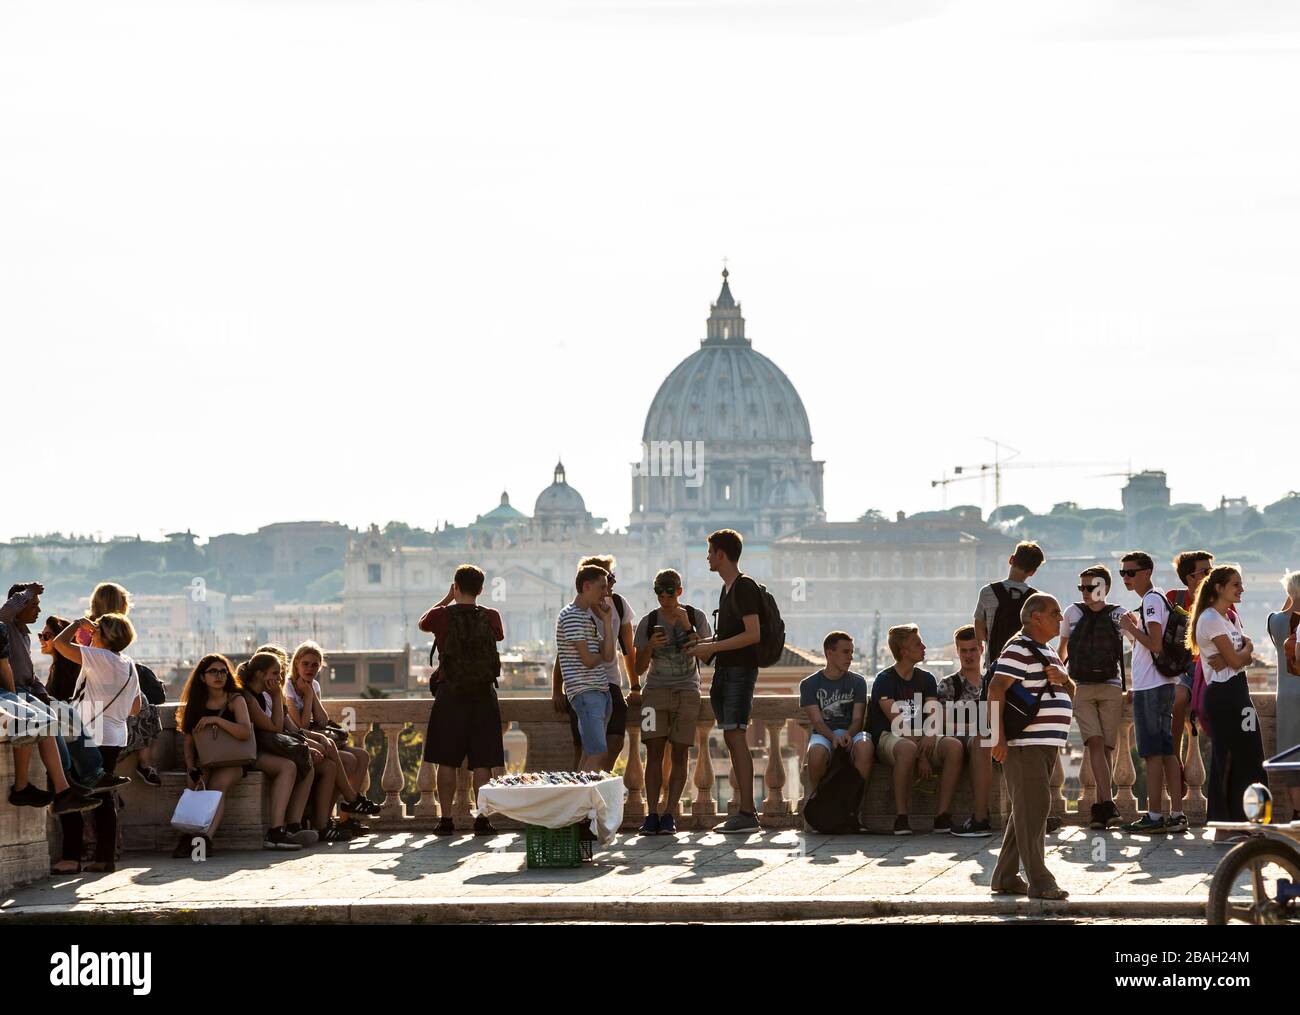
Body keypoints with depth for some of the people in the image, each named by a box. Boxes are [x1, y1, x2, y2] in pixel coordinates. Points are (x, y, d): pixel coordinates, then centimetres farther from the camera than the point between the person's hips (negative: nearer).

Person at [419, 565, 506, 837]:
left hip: (449, 695, -1)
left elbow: (422, 623, 19)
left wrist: (447, 599, 25)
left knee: (447, 762, 4)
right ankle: (482, 819, 0)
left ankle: (446, 819, 3)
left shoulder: (442, 616, -4)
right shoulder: (491, 617, 0)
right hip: (484, 695, 1)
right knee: (482, 763, 3)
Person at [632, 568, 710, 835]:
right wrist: (650, 647, -14)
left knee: (680, 754, -6)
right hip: (657, 690, 0)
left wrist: (689, 629, -15)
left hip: (687, 691, 0)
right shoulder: (649, 622, 4)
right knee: (654, 751, -12)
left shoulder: (696, 617, 4)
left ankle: (669, 814, -4)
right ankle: (652, 813, -13)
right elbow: (639, 668, 6)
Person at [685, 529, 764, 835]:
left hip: (741, 670, -10)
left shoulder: (744, 588, -12)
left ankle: (747, 812, -17)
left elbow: (753, 634, -19)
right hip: (726, 670, 10)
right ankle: (744, 809, 10)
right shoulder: (727, 589, 18)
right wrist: (705, 643, 13)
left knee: (735, 737, -14)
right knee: (733, 740, 8)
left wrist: (712, 647, -17)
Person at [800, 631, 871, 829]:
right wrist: (833, 737, -24)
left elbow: (858, 718, 3)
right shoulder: (809, 684, 7)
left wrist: (848, 734, -20)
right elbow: (816, 720, -4)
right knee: (817, 752, -38)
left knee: (864, 746, -36)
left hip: (852, 732, 1)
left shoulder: (857, 682, 13)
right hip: (823, 734, -1)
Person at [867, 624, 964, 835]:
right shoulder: (884, 680, -4)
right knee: (908, 749, -40)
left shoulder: (926, 679, 14)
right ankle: (901, 817, -34)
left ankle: (943, 815, -27)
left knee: (954, 746, -25)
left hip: (920, 739, 5)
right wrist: (920, 756, -22)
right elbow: (897, 723, -14)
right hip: (888, 738, -5)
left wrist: (930, 736, -22)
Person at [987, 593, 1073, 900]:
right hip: (1025, 745, -10)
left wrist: (1063, 679, 1)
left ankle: (1005, 877, 18)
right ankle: (1039, 881, -15)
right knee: (1033, 807, -12)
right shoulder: (1019, 649, -9)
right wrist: (998, 737, -24)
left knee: (1026, 810, 12)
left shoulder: (1048, 653, 22)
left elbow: (1071, 695, 26)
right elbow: (996, 689, -18)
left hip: (1046, 745, 10)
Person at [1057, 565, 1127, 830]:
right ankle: (1108, 804, -25)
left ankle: (1100, 807, 10)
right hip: (1081, 689, 0)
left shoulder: (1119, 615, 5)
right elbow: (1062, 647, 23)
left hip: (1111, 688, 0)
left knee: (1107, 747, -1)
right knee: (1095, 743, -16)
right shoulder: (1073, 613, 9)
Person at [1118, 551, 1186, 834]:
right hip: (1158, 685, 10)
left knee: (1153, 751, -8)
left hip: (1151, 687, -10)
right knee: (1166, 751, 8)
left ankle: (1154, 816, -8)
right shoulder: (1155, 599, 19)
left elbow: (1155, 644, -21)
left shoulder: (1152, 600, -12)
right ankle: (1176, 815, 8)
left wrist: (1131, 628, -9)